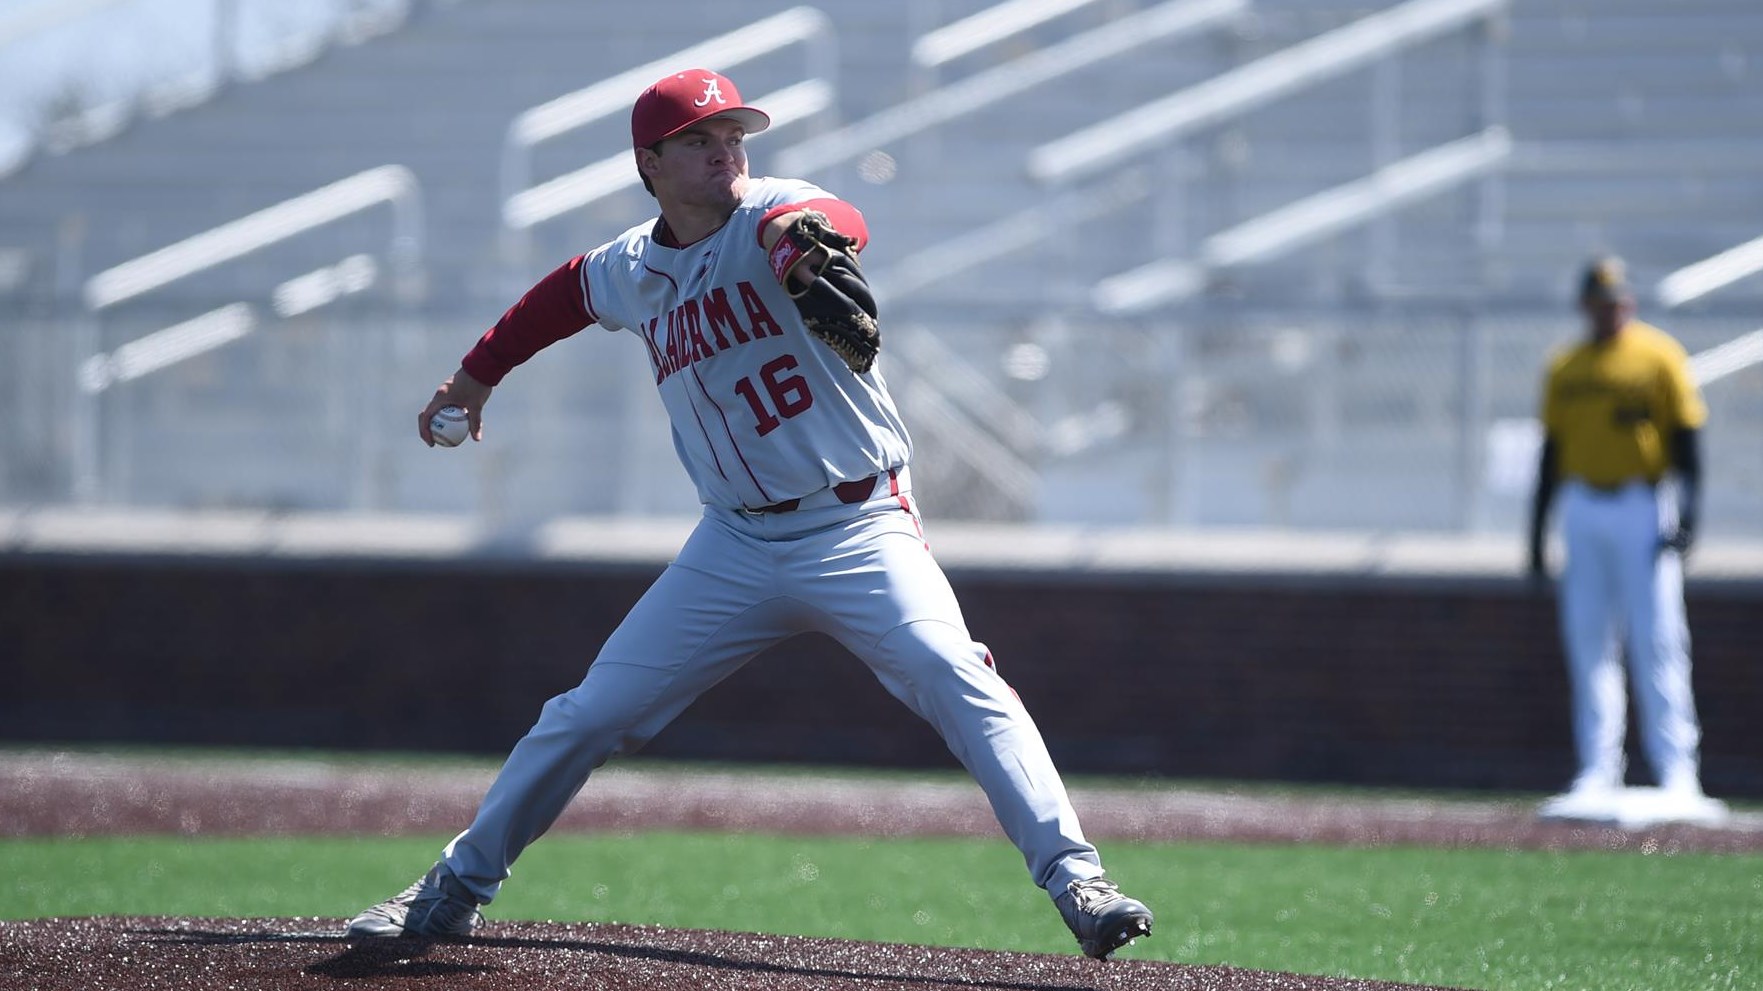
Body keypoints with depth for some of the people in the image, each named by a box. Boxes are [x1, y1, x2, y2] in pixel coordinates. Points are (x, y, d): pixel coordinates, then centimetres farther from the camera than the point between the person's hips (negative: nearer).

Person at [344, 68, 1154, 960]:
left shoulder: (767, 219, -12)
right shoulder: (630, 271, 5)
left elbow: (825, 221, -38)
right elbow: (564, 293, 29)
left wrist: (809, 243, -61)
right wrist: (479, 372, 35)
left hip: (857, 528, -5)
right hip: (736, 545, 5)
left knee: (955, 677, -26)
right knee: (589, 714, 6)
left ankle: (1075, 882, -28)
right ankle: (459, 885, 22)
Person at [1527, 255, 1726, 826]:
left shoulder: (1660, 356, 0)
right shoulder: (1564, 367, 12)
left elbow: (1687, 440, -4)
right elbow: (1552, 450, 16)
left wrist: (1688, 512, -15)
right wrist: (1537, 531, 12)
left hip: (1644, 509, -5)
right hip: (1583, 510, 5)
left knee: (1657, 644, -8)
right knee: (1588, 644, 3)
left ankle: (1677, 776, -9)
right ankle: (1597, 777, 6)